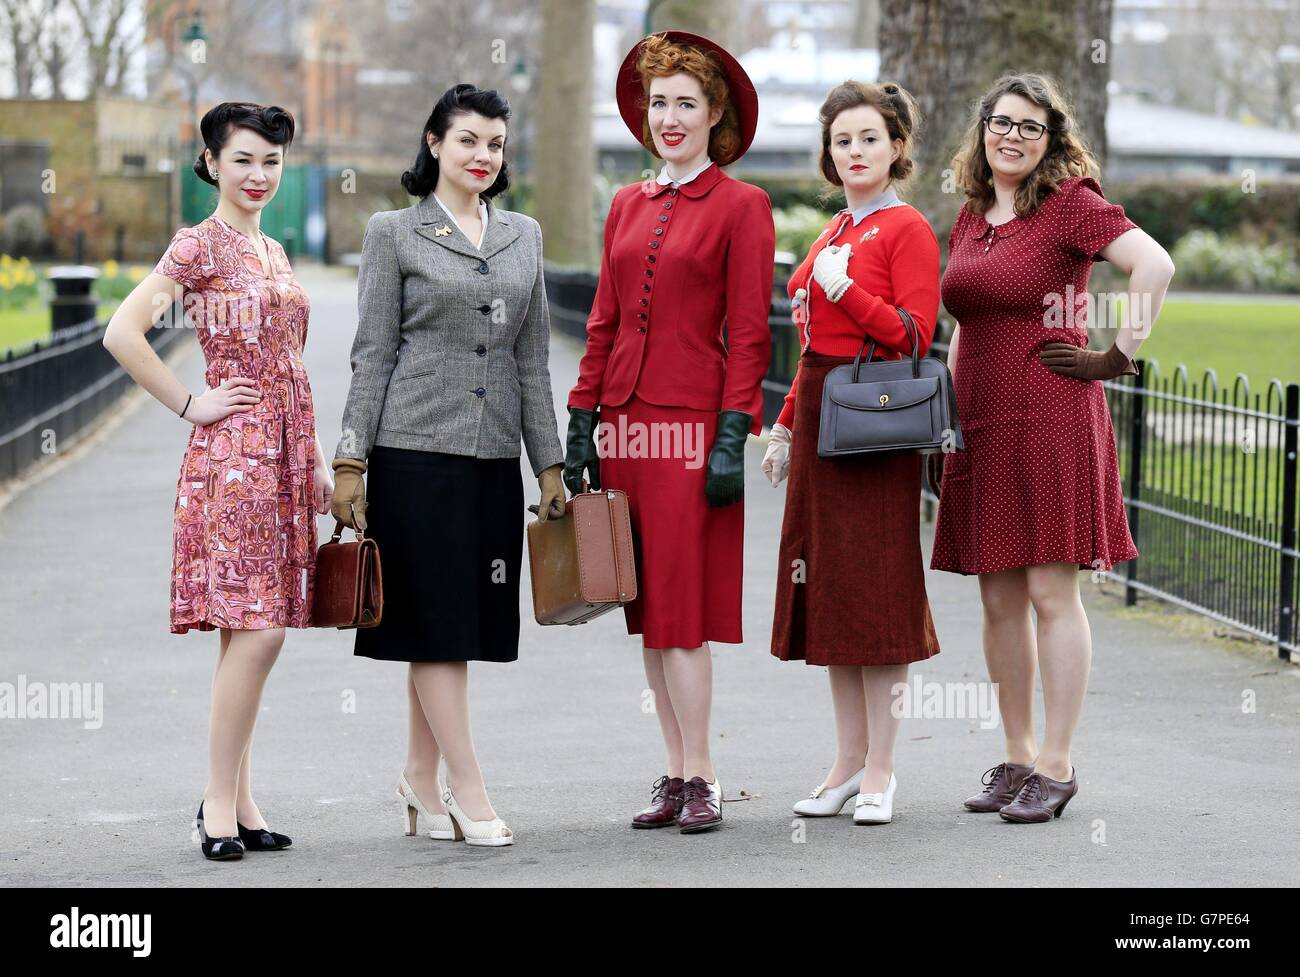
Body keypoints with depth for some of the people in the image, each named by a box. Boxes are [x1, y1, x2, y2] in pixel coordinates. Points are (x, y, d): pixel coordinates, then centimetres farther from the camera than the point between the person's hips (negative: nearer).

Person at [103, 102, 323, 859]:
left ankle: (239, 801, 10)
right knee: (257, 629, -13)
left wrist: (319, 463, 19)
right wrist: (190, 405, -11)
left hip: (285, 455, 7)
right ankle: (220, 801, -5)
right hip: (233, 453, -7)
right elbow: (123, 333, -16)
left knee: (255, 631, 7)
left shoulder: (275, 252, 18)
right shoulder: (200, 245, -6)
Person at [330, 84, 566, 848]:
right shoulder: (395, 233, 1)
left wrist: (550, 462, 10)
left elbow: (533, 358, 14)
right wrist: (350, 462, -6)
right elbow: (373, 353, -1)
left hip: (494, 455, 5)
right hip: (416, 448, -5)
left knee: (462, 625, 7)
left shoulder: (523, 235, 14)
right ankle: (469, 791, -3)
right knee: (435, 620, -5)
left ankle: (421, 784, 16)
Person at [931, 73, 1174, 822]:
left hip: (1051, 418, -7)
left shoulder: (1070, 204, -6)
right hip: (981, 424, 7)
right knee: (999, 599, 9)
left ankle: (1058, 767, 1)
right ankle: (1018, 756, 18)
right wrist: (948, 409, 17)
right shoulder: (971, 217, 15)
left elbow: (1155, 264, -19)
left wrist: (1119, 356, -15)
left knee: (1051, 592, -5)